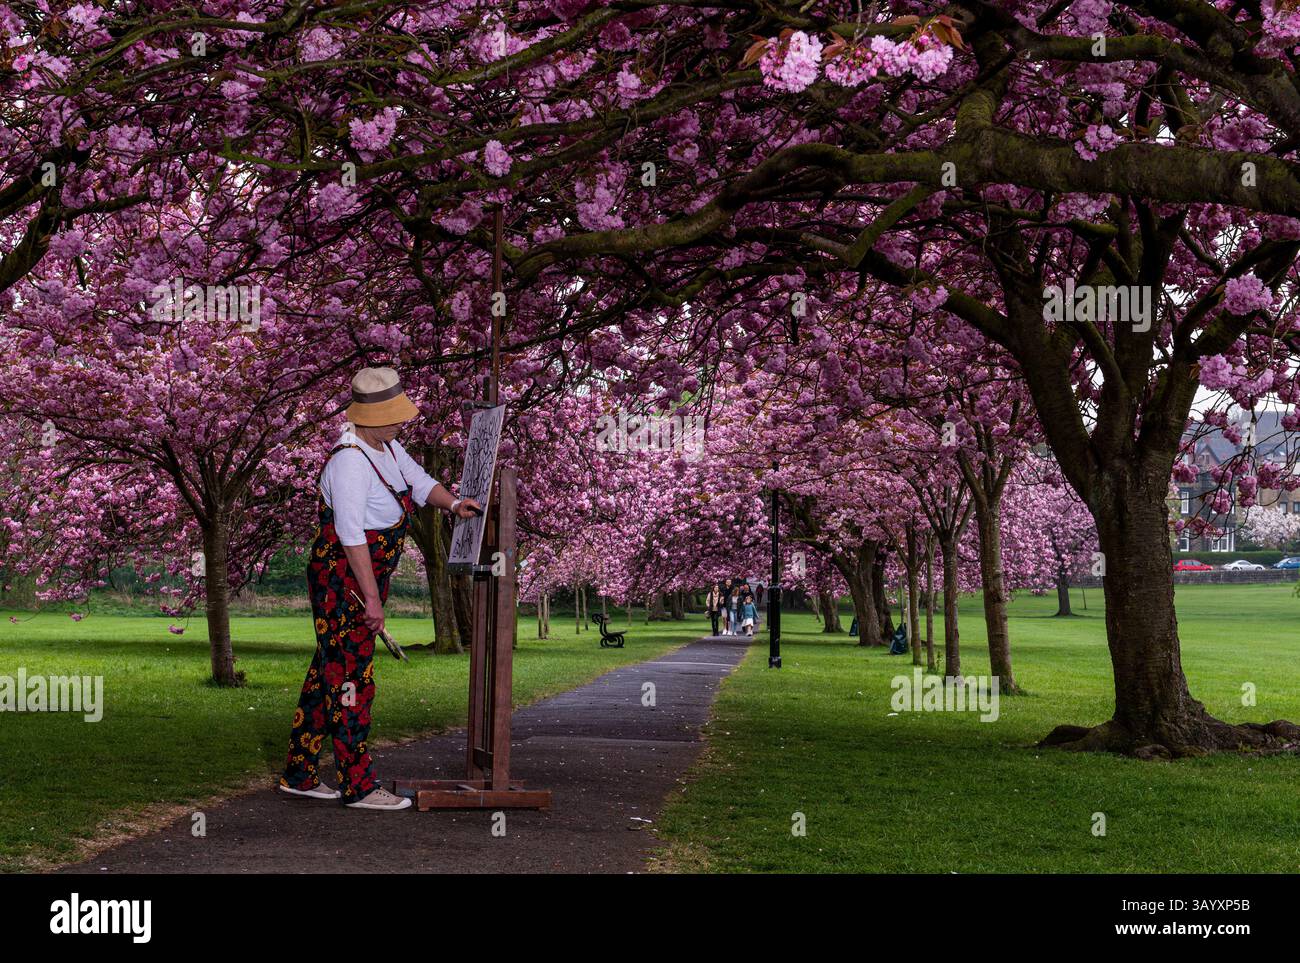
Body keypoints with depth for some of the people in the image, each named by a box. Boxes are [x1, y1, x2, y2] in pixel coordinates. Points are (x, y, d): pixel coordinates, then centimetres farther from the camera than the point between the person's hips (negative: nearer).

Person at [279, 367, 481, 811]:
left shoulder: (387, 447, 9)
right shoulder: (351, 461, -21)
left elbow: (420, 483, 21)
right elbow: (351, 535, -24)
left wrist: (453, 503, -1)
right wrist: (372, 598, -25)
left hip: (366, 580, 10)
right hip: (342, 580, -10)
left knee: (328, 674, 13)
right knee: (351, 679, -6)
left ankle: (299, 774, 21)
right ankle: (358, 786, -3)